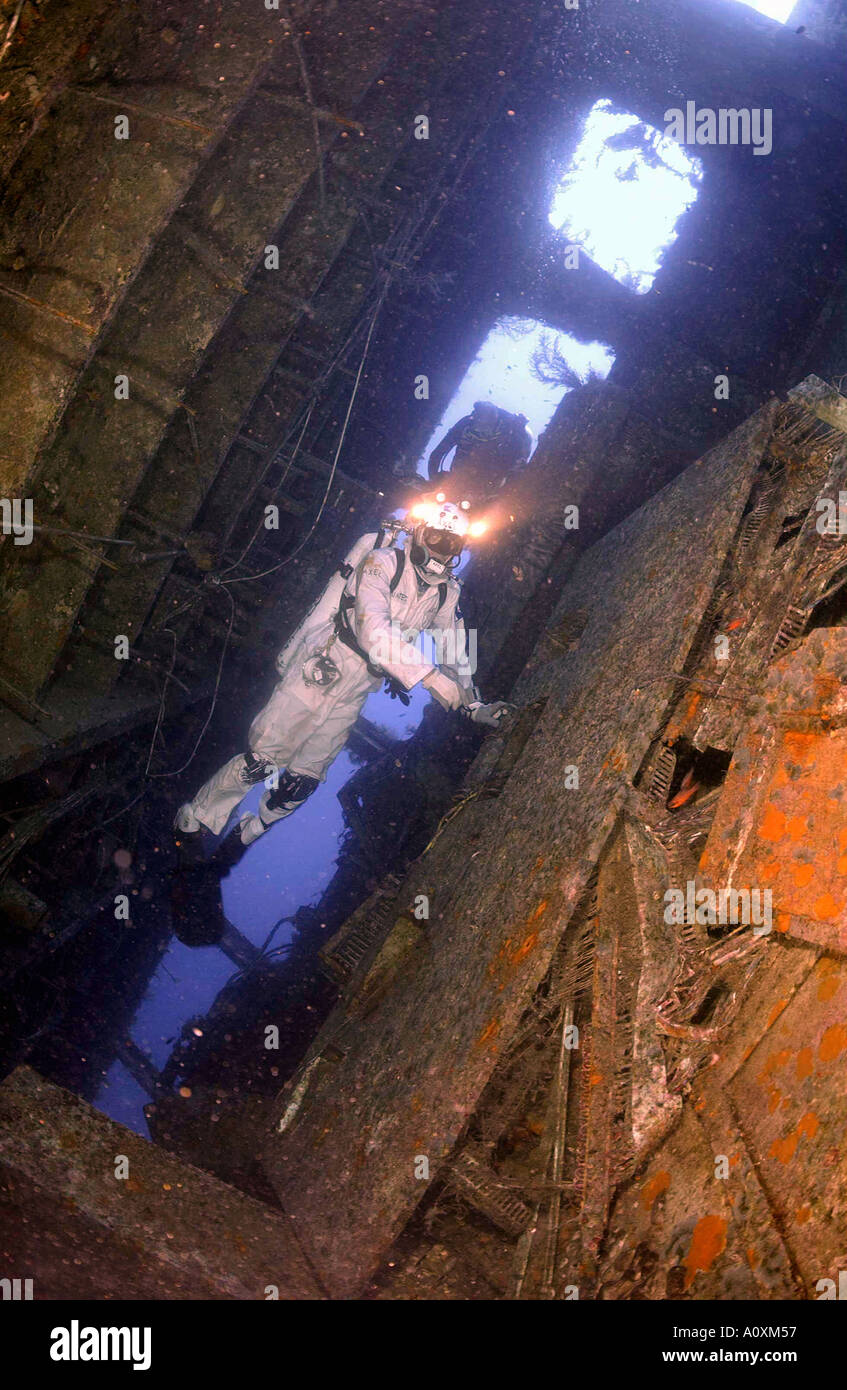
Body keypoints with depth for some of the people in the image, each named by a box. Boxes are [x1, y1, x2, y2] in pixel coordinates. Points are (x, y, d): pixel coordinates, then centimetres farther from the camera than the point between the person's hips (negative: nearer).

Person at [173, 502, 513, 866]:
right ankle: (192, 819, 18)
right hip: (315, 675, -6)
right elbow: (375, 633, -31)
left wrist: (474, 706, -8)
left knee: (302, 782, 10)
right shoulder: (382, 564, -18)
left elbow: (454, 655, 8)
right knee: (261, 761, -3)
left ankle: (243, 835, 33)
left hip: (352, 698, 6)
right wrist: (430, 676, -37)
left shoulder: (447, 594, 3)